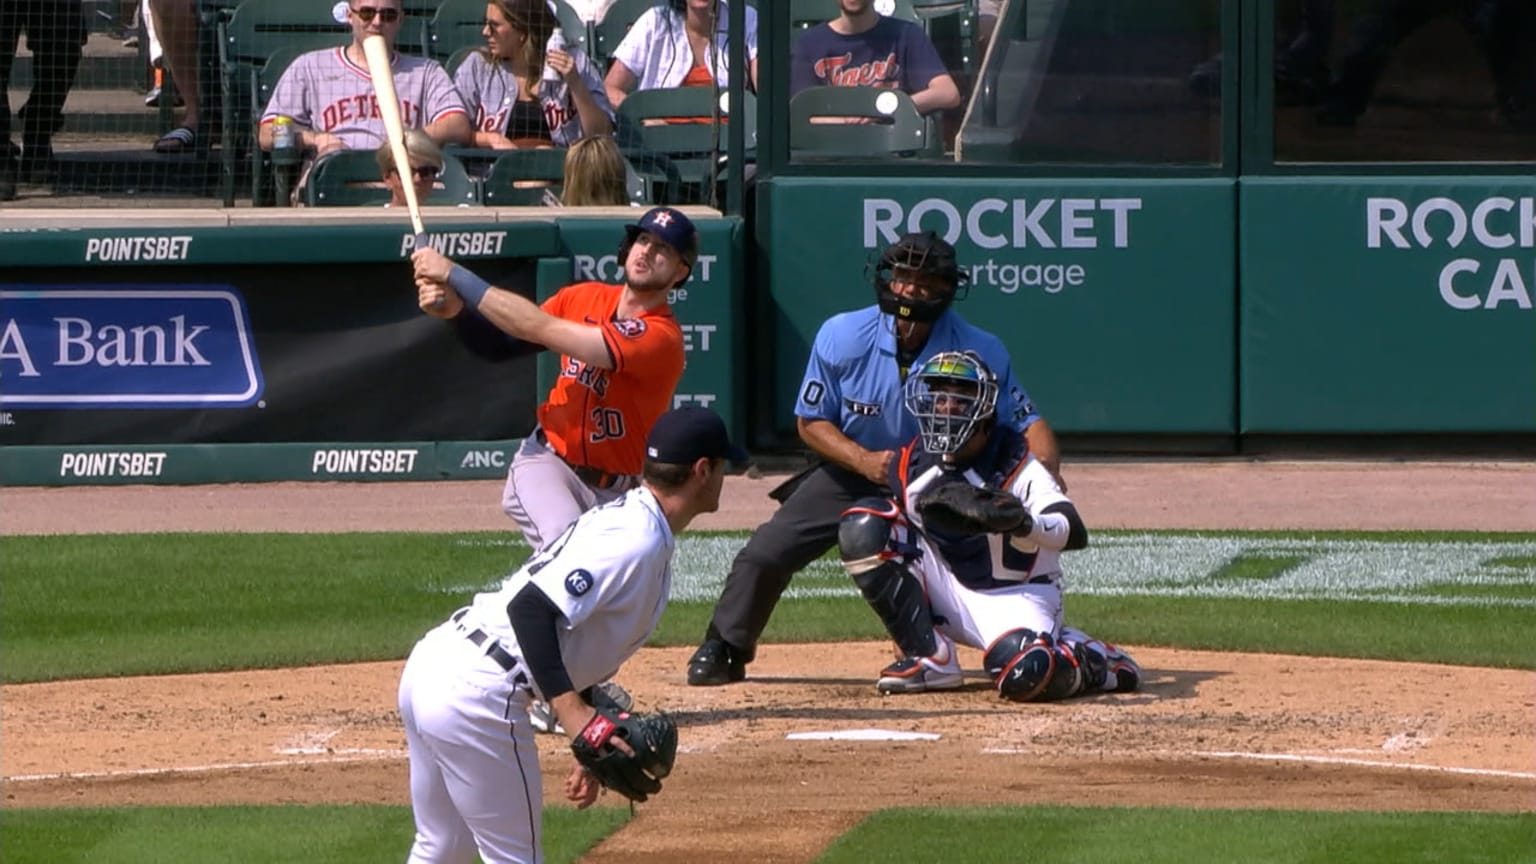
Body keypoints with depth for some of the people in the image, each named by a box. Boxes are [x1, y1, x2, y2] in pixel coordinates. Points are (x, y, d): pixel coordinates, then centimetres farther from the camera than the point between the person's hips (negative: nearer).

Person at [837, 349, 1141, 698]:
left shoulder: (1015, 467, -18)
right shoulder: (910, 465, -4)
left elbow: (1075, 534, -32)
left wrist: (1024, 524, -51)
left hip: (1014, 596, -5)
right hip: (950, 589, 5)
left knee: (1025, 676, -37)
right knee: (863, 526, -13)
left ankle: (1095, 660, 1)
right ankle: (929, 657, -8)